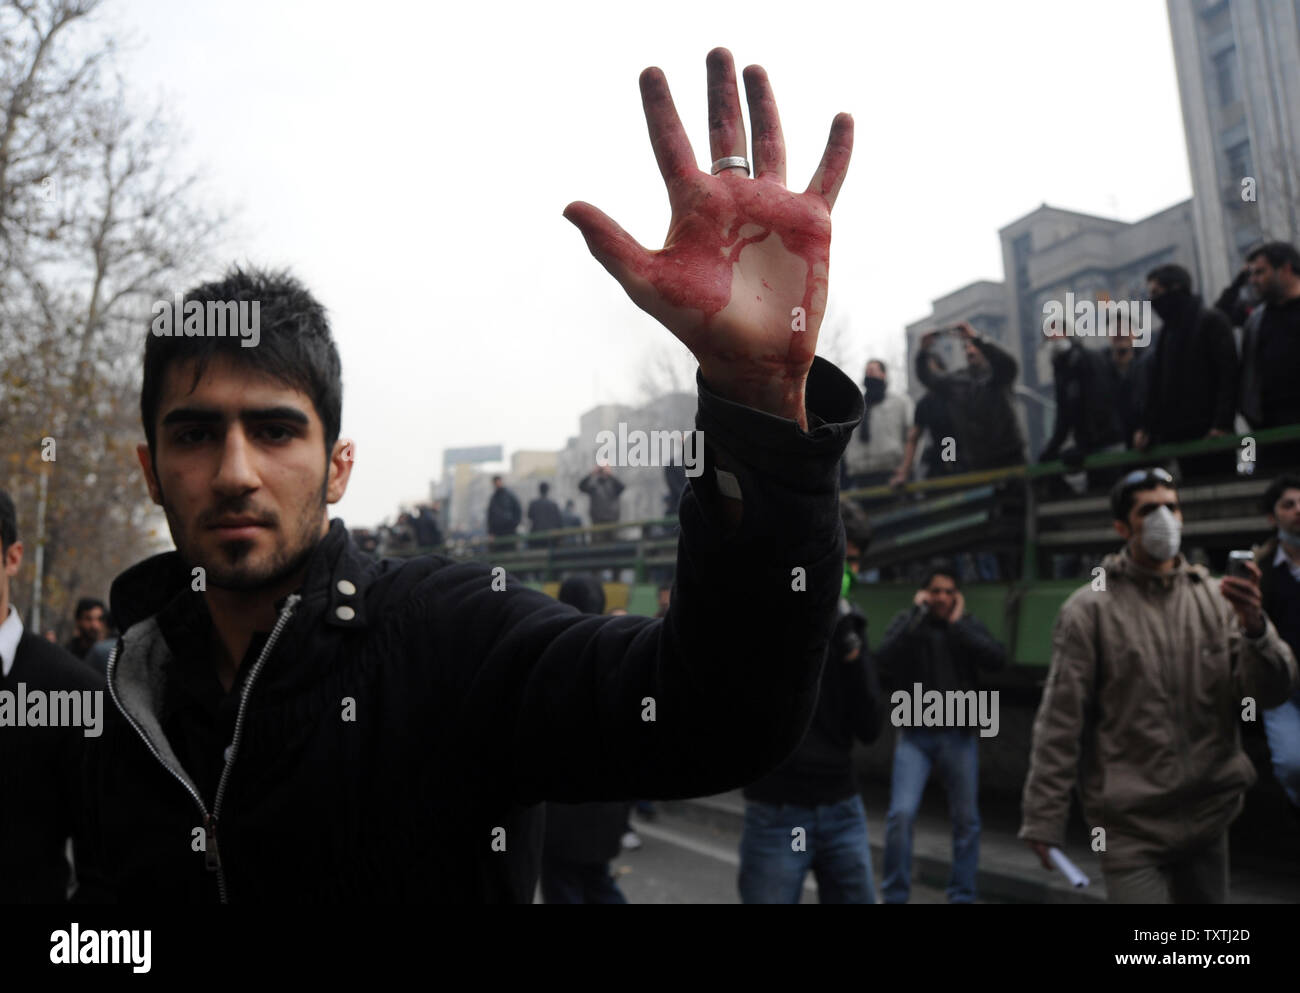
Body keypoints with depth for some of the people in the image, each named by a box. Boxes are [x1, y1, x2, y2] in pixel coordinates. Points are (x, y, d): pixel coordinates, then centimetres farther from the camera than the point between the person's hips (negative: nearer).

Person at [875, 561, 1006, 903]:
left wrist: (957, 623, -9)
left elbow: (997, 658, -12)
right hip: (915, 735, -2)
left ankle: (962, 896, 22)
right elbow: (884, 660, -18)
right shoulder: (906, 624, 2)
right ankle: (895, 895, 4)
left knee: (966, 820, 7)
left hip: (959, 736, 2)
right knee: (901, 813, -11)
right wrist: (917, 614, -14)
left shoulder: (969, 627, 6)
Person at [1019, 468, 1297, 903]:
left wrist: (1255, 626, -22)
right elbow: (1060, 721, -7)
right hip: (1131, 824, -4)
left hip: (1208, 818, 4)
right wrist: (1043, 818, -10)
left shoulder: (1217, 598, 6)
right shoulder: (1091, 608, -5)